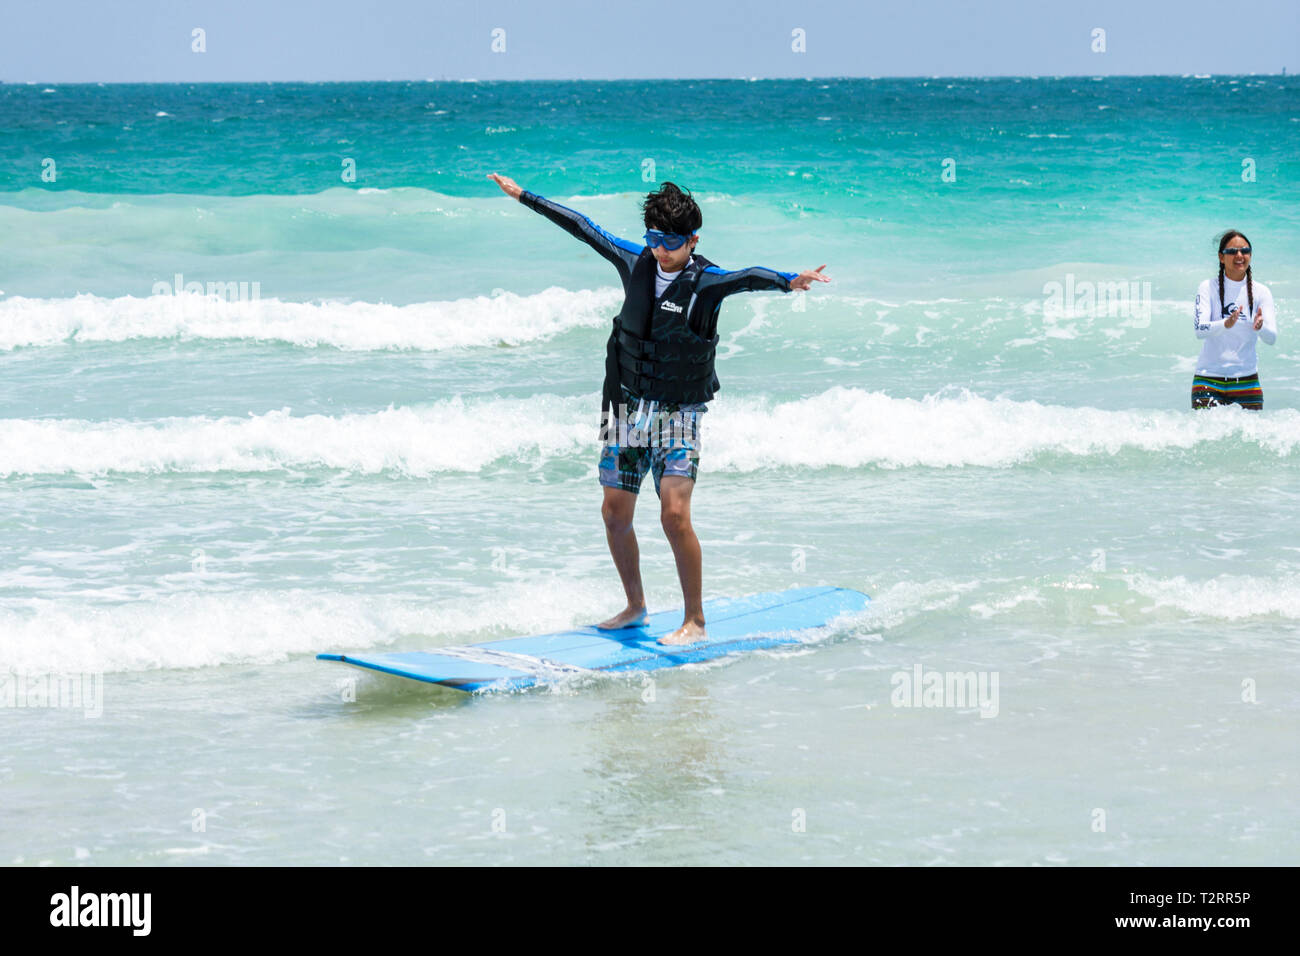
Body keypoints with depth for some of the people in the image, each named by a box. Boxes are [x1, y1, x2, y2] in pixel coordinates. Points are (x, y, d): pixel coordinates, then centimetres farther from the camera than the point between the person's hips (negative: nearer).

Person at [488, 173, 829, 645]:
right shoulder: (636, 263, 0)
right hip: (628, 406, 5)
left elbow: (747, 278, -35)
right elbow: (583, 228, 10)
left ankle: (695, 621, -5)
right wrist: (523, 195, 18)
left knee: (675, 514, -16)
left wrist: (788, 282, -57)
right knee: (614, 514, 8)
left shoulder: (705, 282, -15)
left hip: (678, 412, -5)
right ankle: (635, 606, 28)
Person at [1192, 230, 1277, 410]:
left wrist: (1260, 327, -31)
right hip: (1209, 380, -2)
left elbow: (1272, 338, -8)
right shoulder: (1209, 288, -2)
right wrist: (1226, 324, -35)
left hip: (1246, 380, 2)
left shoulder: (1261, 292, 2)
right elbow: (1200, 329, -16)